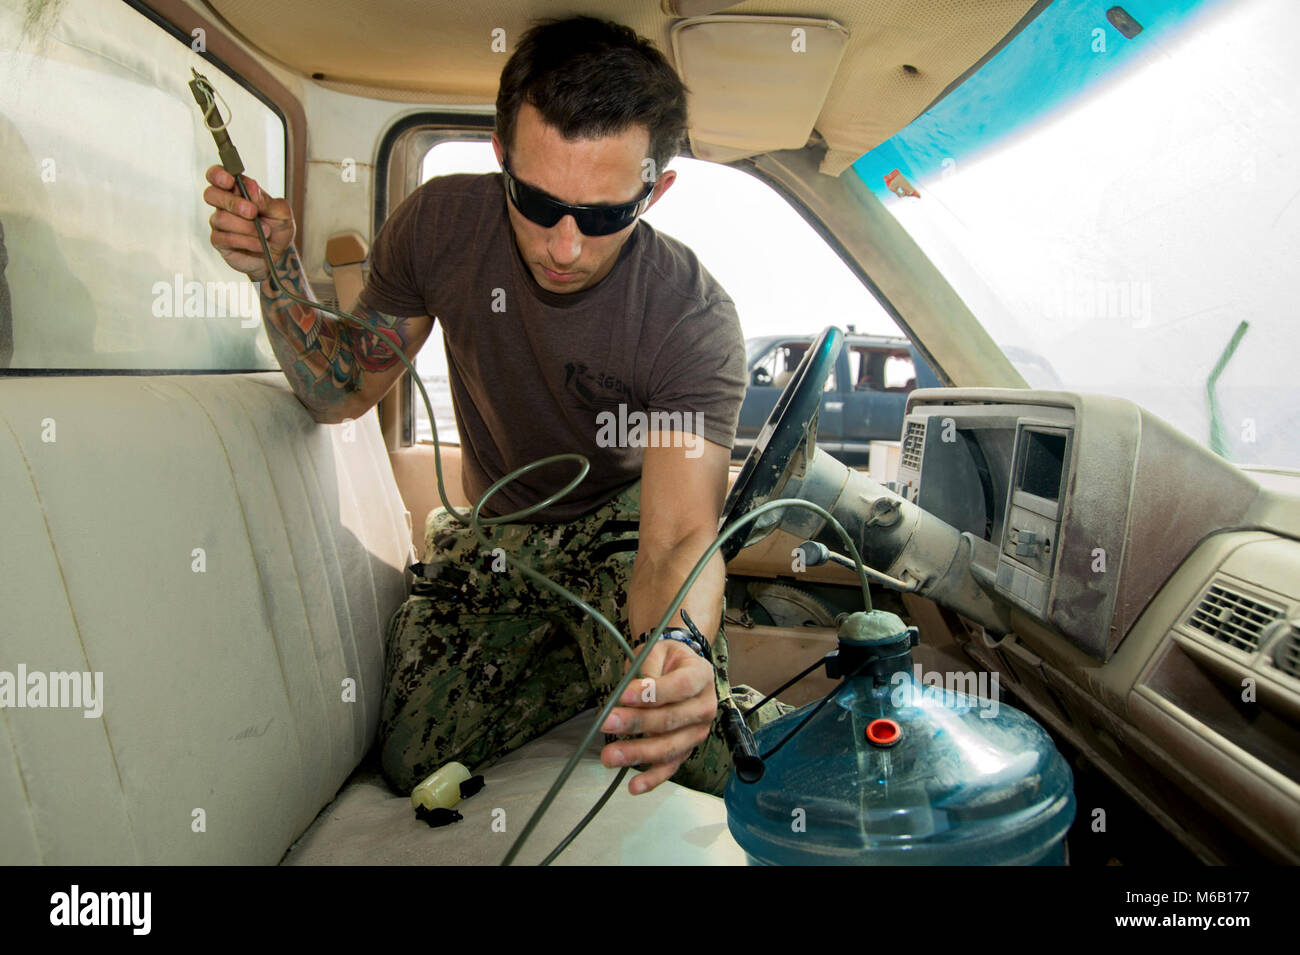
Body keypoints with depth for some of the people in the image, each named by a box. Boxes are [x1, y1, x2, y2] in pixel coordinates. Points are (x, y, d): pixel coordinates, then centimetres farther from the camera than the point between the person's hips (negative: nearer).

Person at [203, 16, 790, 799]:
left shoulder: (694, 319, -29)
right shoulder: (441, 223, -18)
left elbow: (679, 537, -37)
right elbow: (346, 390, -5)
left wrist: (679, 646, -60)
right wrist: (280, 275, -23)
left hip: (620, 520, -3)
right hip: (493, 532, 4)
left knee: (697, 758, -27)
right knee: (416, 765, -10)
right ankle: (577, 651, 11)